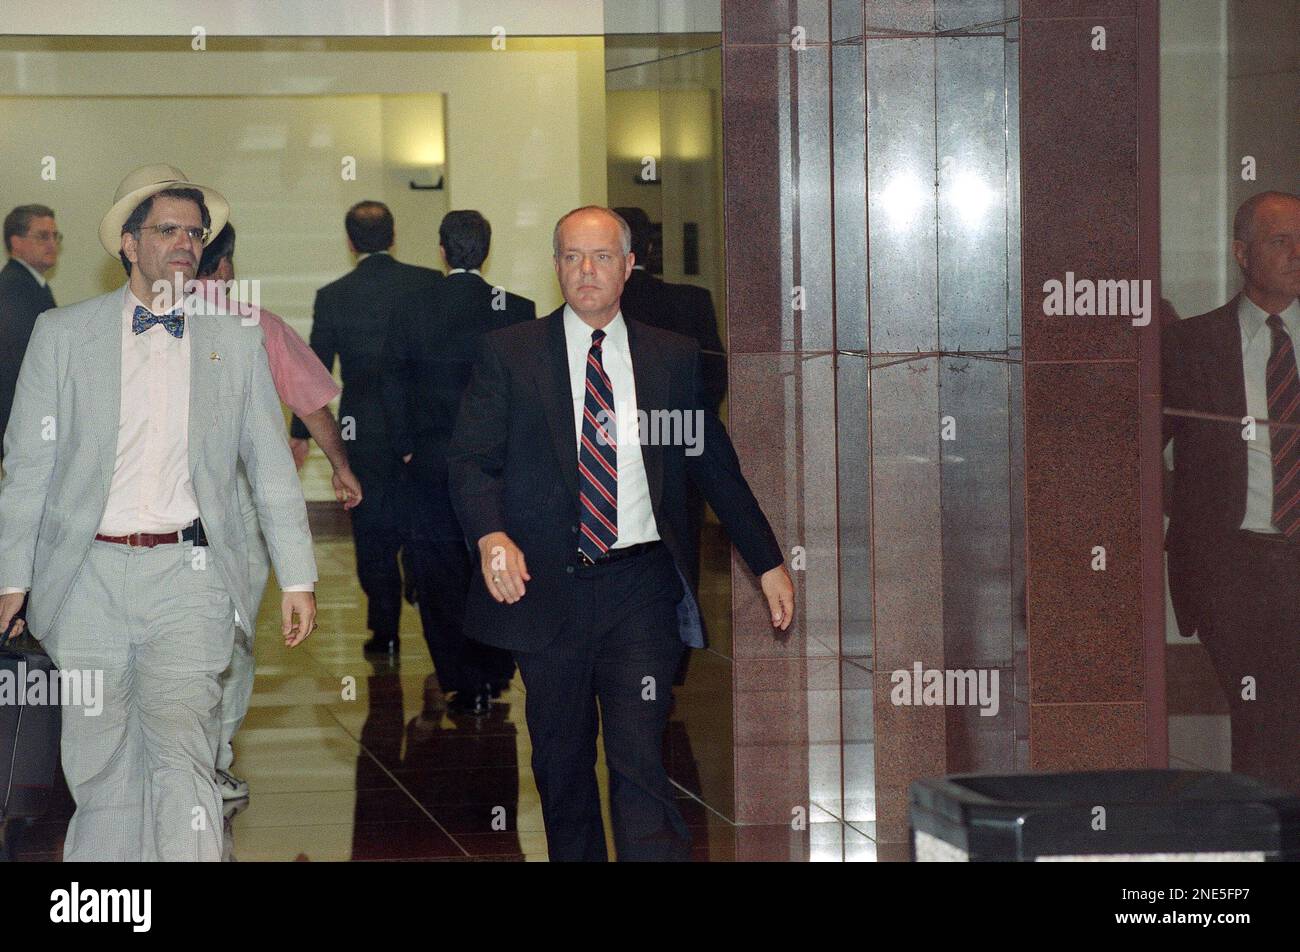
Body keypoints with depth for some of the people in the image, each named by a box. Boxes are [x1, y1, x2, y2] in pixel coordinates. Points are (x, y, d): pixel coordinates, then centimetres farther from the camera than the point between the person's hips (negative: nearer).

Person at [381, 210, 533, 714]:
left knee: (440, 572, 6)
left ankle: (463, 684, 6)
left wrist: (406, 446, 8)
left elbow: (393, 384, -1)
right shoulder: (517, 310, -6)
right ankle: (496, 672, 21)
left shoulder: (410, 310, -5)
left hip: (432, 460, -1)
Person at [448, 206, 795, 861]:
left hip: (640, 589, 0)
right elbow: (471, 459, -1)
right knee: (561, 764, 10)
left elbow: (715, 466, 17)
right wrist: (490, 535, -20)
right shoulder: (508, 354, 6)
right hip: (546, 584, 0)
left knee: (640, 762, -9)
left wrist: (768, 562, 16)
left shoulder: (673, 357, 11)